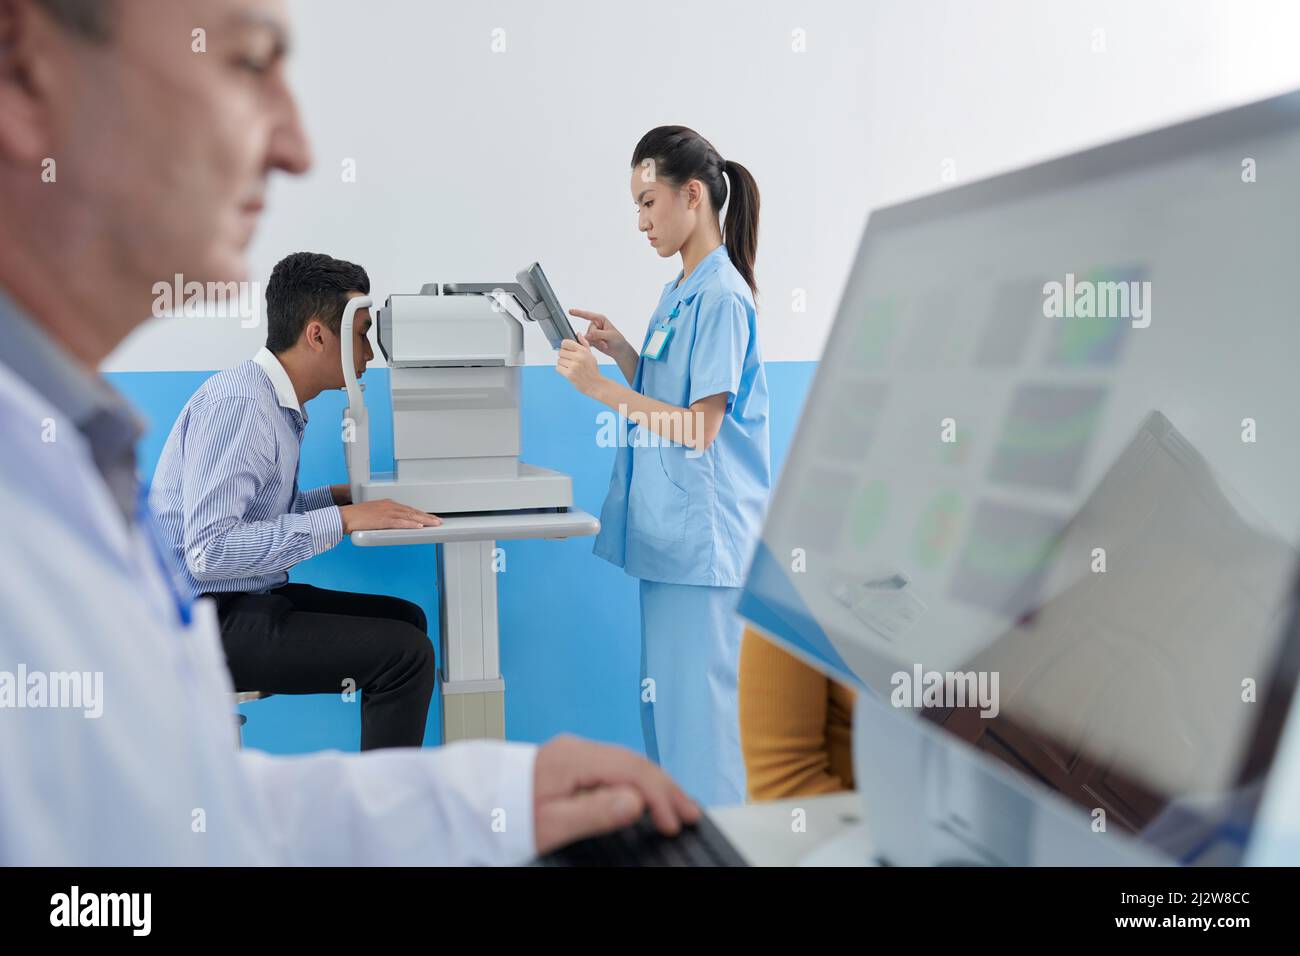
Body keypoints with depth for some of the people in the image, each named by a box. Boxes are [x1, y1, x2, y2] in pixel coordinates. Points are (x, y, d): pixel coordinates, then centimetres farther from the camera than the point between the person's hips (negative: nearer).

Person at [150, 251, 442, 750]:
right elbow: (207, 550, -27)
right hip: (207, 617, -10)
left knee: (406, 619, 13)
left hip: (242, 601, 10)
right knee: (405, 653, -19)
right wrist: (341, 520, -26)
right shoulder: (237, 403, -19)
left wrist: (341, 495, 5)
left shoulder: (280, 404, 11)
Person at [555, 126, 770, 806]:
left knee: (700, 702, -1)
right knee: (667, 697, 17)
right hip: (670, 531, 10)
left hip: (704, 537, -10)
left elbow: (699, 427, -19)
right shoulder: (680, 292, 14)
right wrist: (618, 348, 7)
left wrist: (599, 386, -21)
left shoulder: (720, 297, -15)